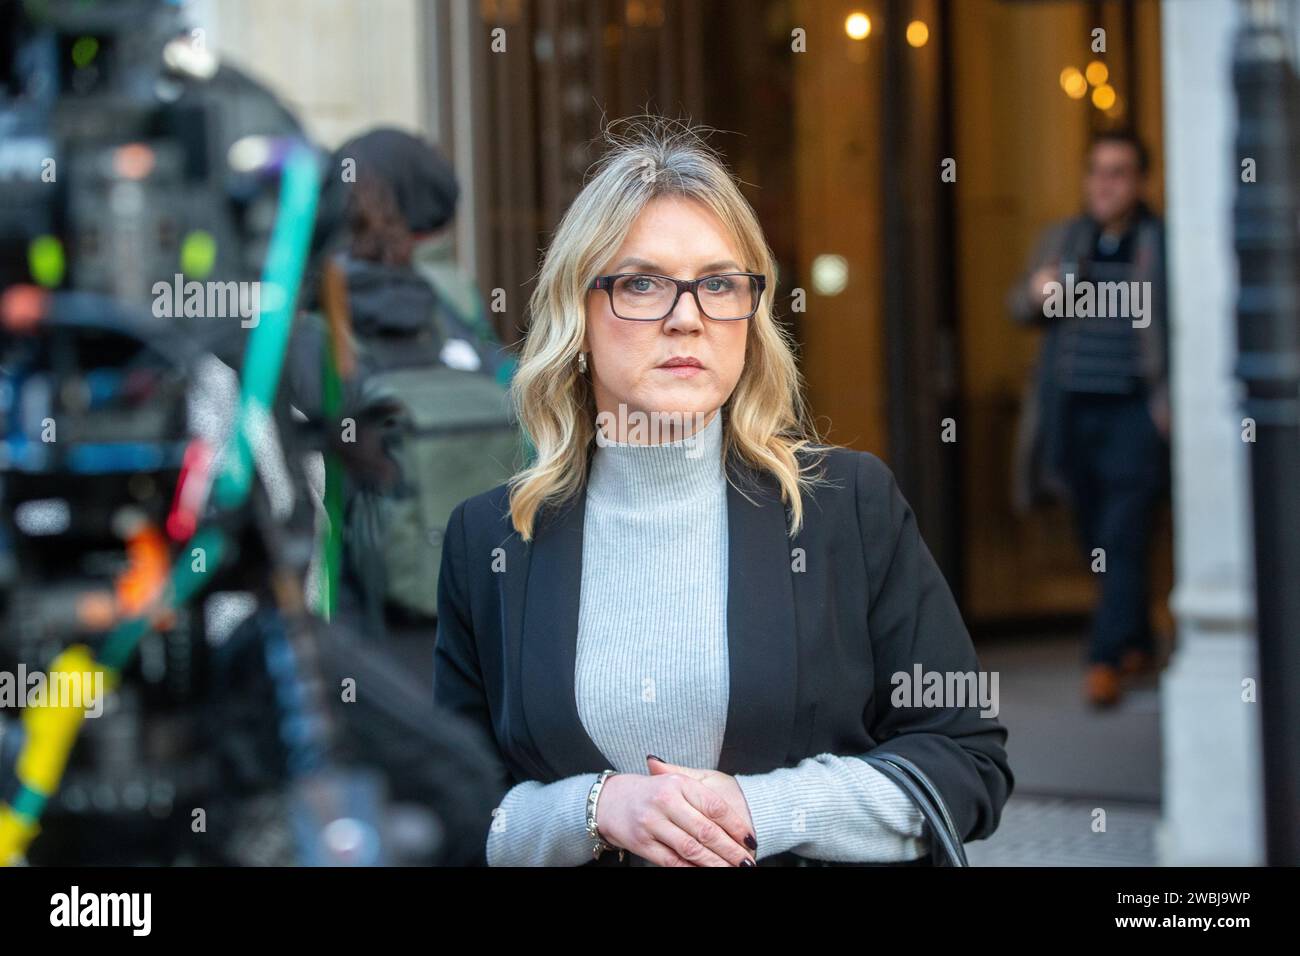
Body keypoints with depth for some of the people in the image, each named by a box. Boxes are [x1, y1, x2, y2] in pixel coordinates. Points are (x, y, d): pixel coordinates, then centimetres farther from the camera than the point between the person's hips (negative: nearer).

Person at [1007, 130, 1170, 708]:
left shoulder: (1166, 243, 3)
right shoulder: (1062, 240, 15)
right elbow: (1019, 309, 11)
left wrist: (1173, 398, -9)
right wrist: (1037, 292, -12)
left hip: (1135, 413, -4)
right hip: (1074, 411, 4)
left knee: (1123, 536, -12)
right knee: (1095, 540, 8)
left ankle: (1106, 660, -13)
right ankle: (1138, 645, 25)